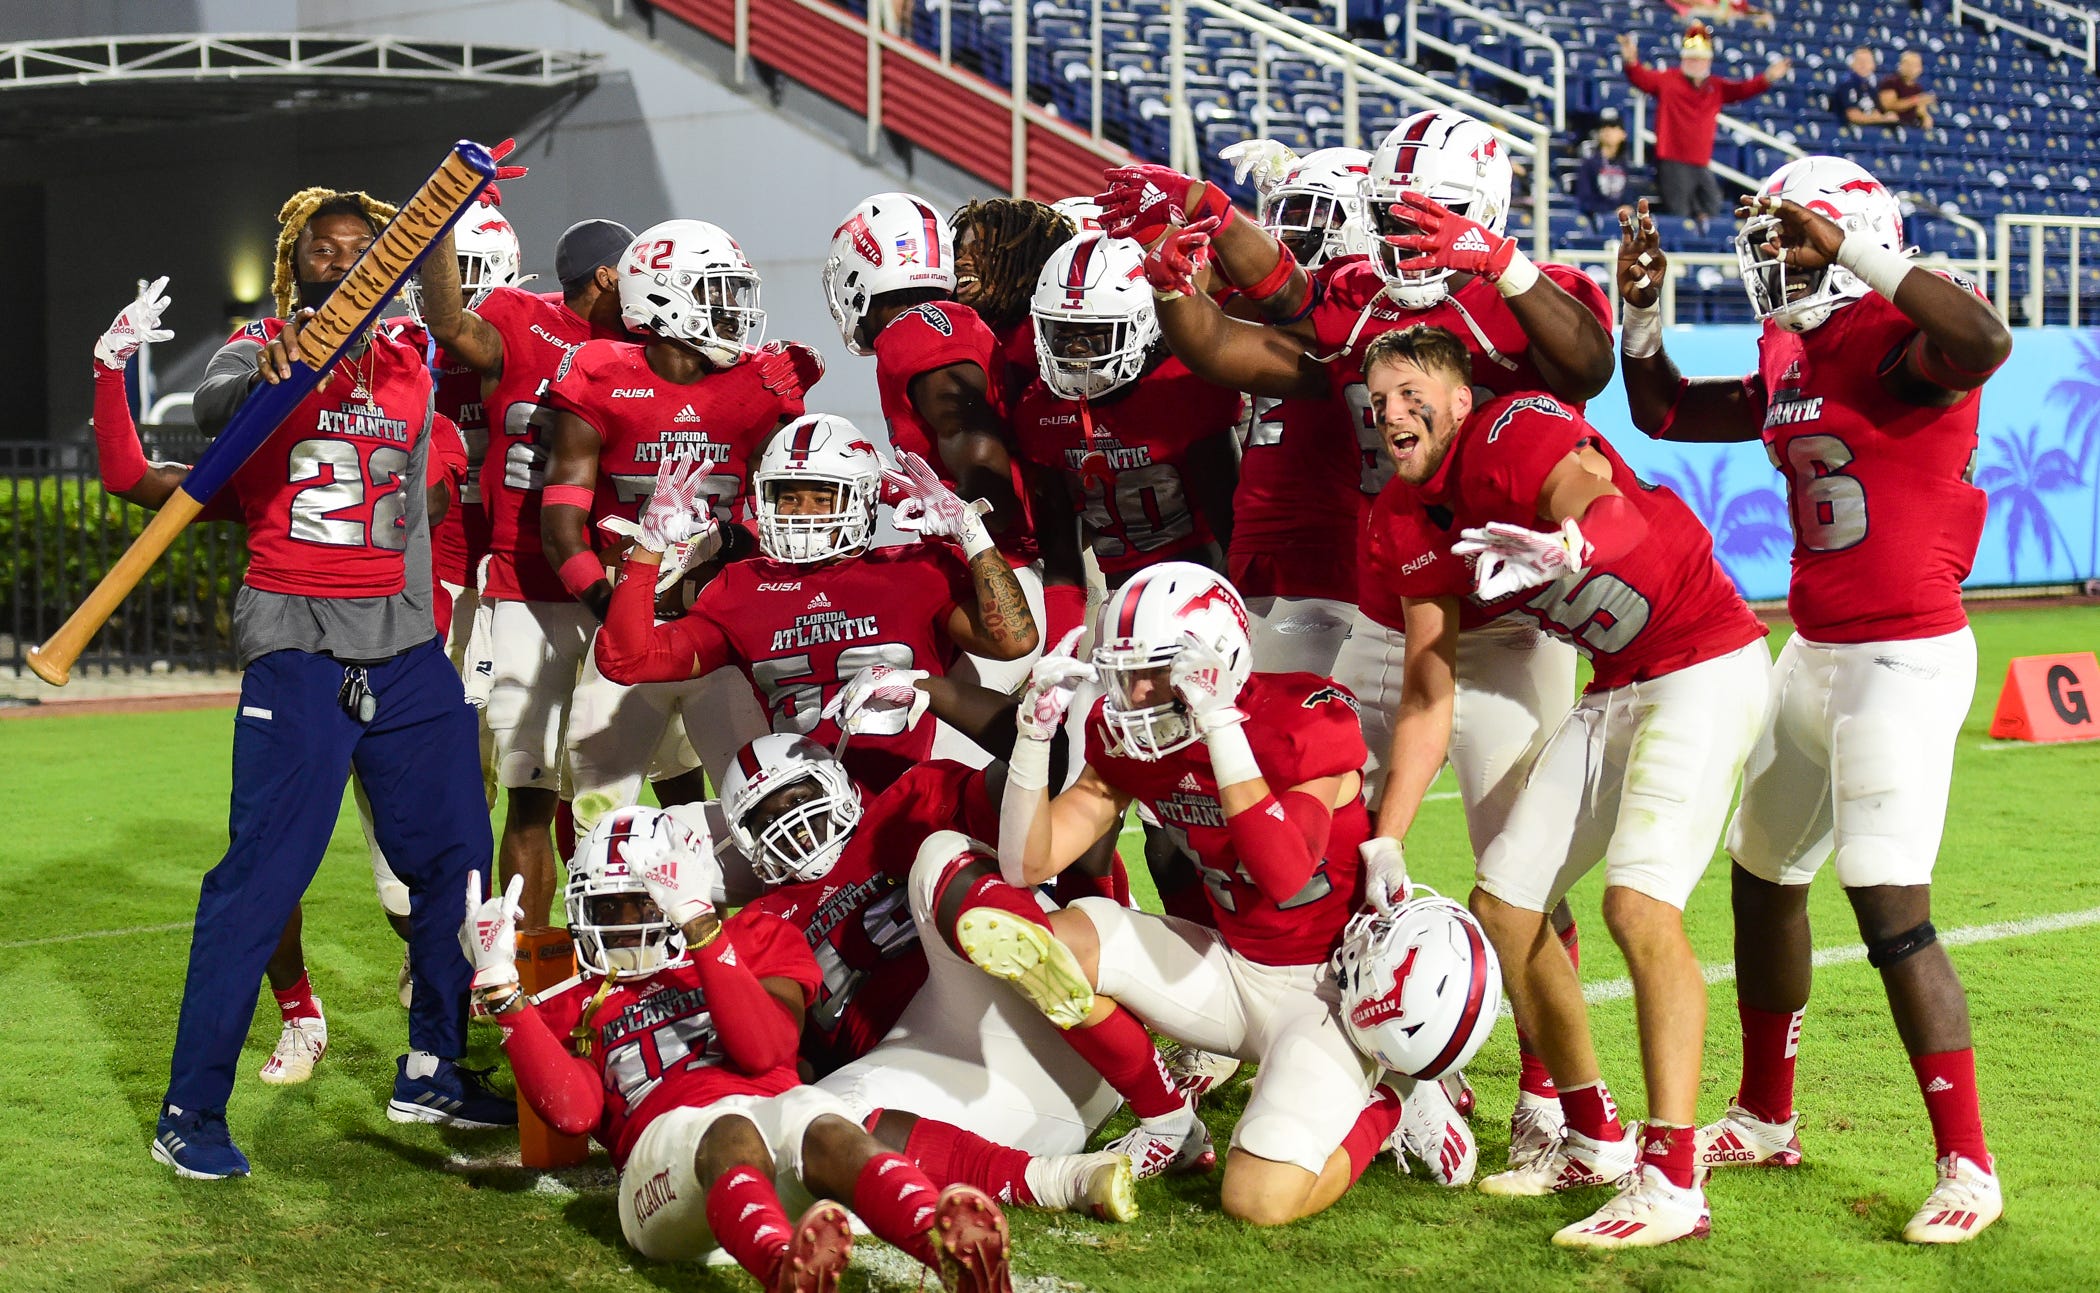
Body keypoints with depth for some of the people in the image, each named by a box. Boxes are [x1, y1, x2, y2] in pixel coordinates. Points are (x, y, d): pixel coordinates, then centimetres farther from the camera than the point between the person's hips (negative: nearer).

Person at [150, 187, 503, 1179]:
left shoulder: (410, 367, 12)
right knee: (263, 875, -9)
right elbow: (216, 406, -25)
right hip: (298, 642, -5)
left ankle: (433, 1072, 25)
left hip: (406, 641, 5)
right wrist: (270, 370, -43)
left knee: (454, 857, 9)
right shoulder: (258, 352, -2)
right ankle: (190, 1113, -2)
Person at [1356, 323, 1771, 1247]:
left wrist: (1562, 544, -64)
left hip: (1707, 665, -9)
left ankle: (1671, 1185, -20)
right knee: (1502, 904, 8)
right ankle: (1594, 1138, 23)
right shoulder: (1406, 525, 4)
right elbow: (1428, 697, 5)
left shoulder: (1511, 430, -19)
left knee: (1639, 901, -22)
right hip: (1614, 688, 9)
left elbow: (1610, 503, -40)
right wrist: (1384, 848, 1)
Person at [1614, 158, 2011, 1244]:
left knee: (1890, 910, -14)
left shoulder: (1906, 342, -14)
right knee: (1764, 881, 18)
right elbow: (1665, 414, 23)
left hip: (1905, 660, -10)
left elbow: (1987, 341, -38)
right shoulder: (1788, 359, 12)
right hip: (1813, 655, 10)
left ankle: (1967, 1165, -5)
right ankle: (1765, 1120, 35)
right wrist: (1643, 312, 7)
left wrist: (1851, 252, -35)